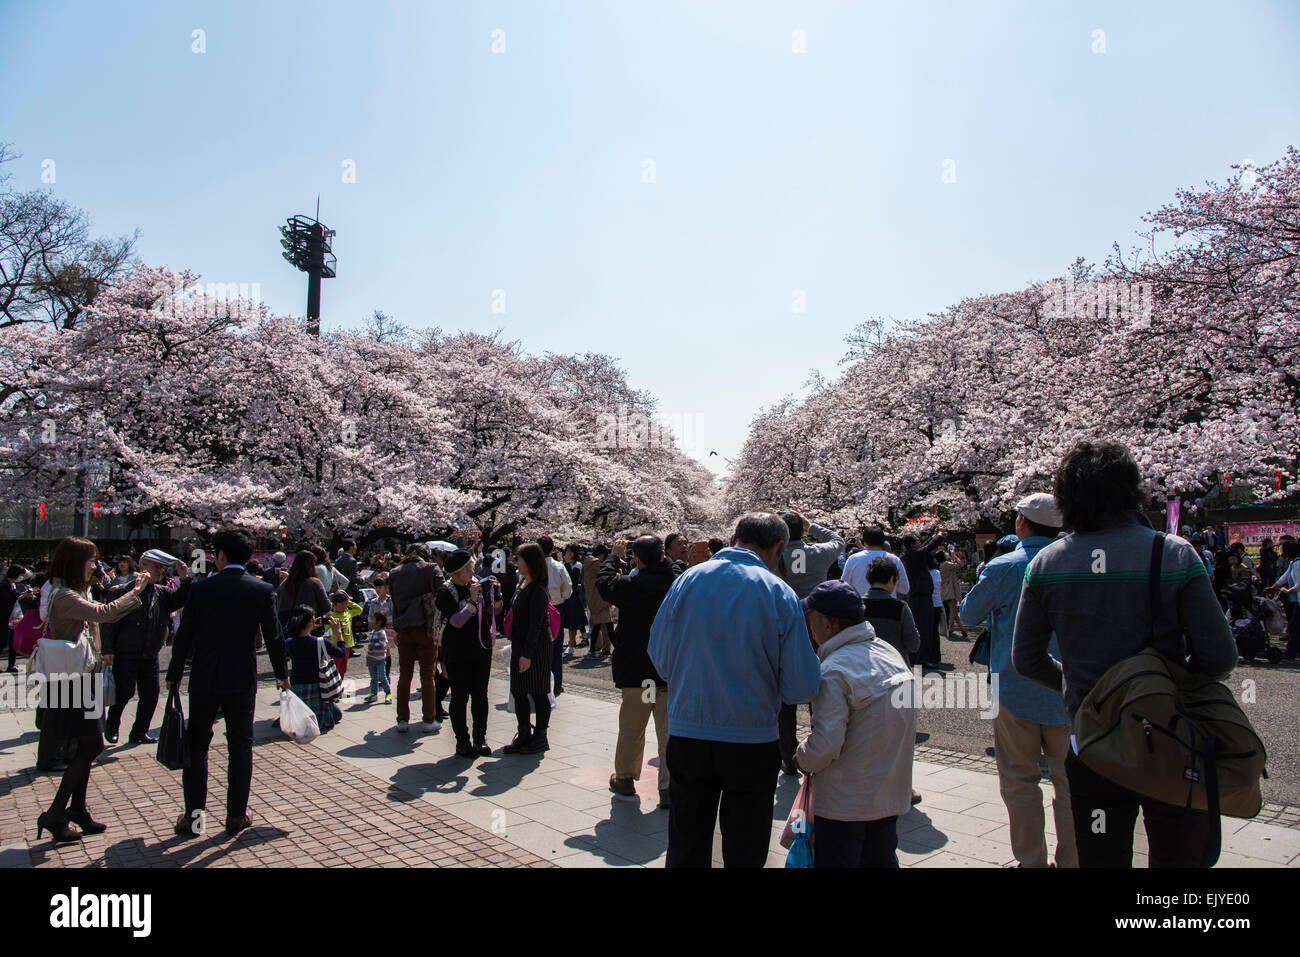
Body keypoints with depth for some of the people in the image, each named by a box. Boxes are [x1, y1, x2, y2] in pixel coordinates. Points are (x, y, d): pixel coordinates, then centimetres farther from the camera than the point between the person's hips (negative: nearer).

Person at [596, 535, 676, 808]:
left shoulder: (629, 586, -14)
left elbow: (604, 582, 3)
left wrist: (614, 557, 16)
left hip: (636, 671, -2)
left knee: (632, 727, 14)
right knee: (669, 729, 7)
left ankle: (625, 779, 28)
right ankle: (669, 788, 10)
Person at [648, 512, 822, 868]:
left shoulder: (687, 580, -4)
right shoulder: (780, 594, -10)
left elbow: (660, 659, 3)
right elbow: (802, 688, -9)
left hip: (687, 737, 2)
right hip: (752, 743, -1)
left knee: (685, 851, 18)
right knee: (744, 854, 17)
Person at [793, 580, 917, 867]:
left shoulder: (835, 670, -23)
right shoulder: (891, 653, 2)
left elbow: (826, 744, -27)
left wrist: (803, 760, -5)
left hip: (844, 802, -7)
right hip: (891, 794, 8)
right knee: (881, 861, 21)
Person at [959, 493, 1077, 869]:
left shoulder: (1003, 568, -13)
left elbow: (969, 613, 0)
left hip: (1017, 689, -4)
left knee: (1020, 780, 8)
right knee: (1069, 777, 14)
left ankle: (1032, 860, 15)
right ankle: (1072, 859, 22)